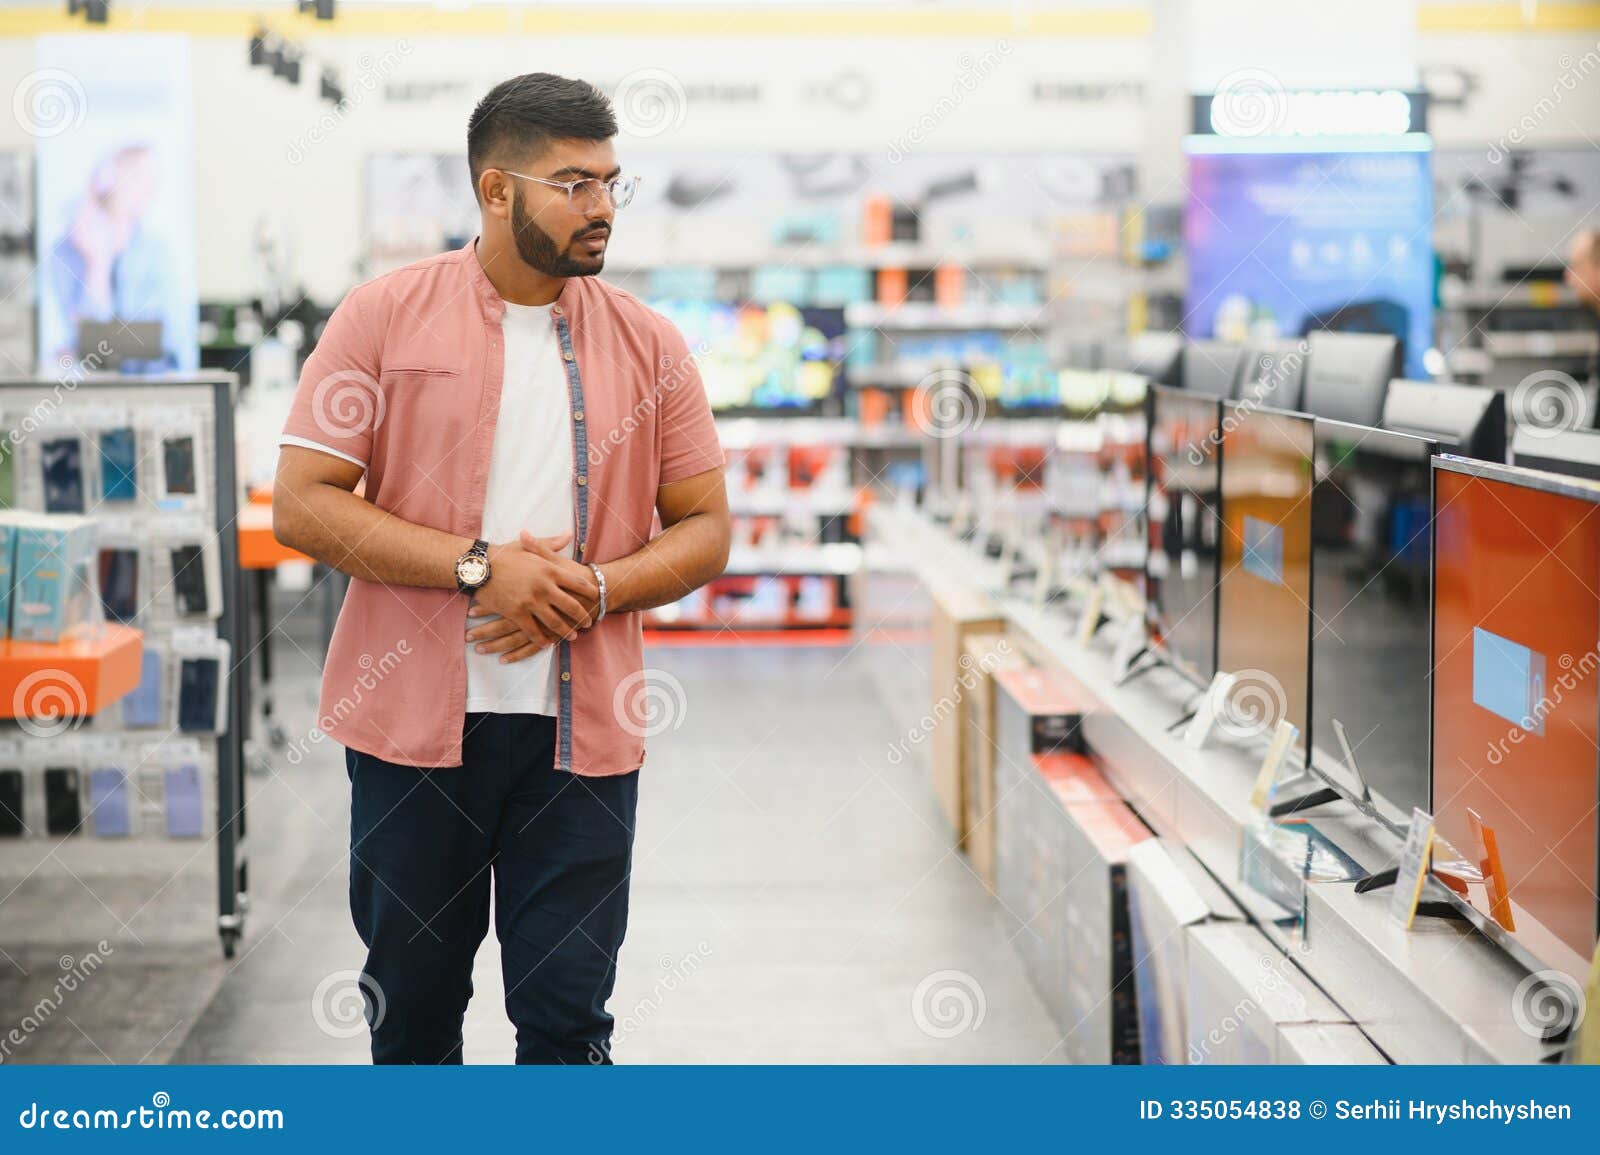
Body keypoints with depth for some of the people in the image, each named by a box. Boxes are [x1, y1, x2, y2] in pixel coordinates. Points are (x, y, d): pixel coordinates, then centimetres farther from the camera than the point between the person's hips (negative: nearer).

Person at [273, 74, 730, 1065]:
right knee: (412, 1000, 13)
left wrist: (592, 591, -11)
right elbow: (303, 504, -6)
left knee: (568, 1010, 2)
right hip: (414, 720, -1)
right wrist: (477, 568, -15)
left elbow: (705, 528, 7)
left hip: (581, 728, 1)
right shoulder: (384, 317, -1)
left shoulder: (648, 343, 6)